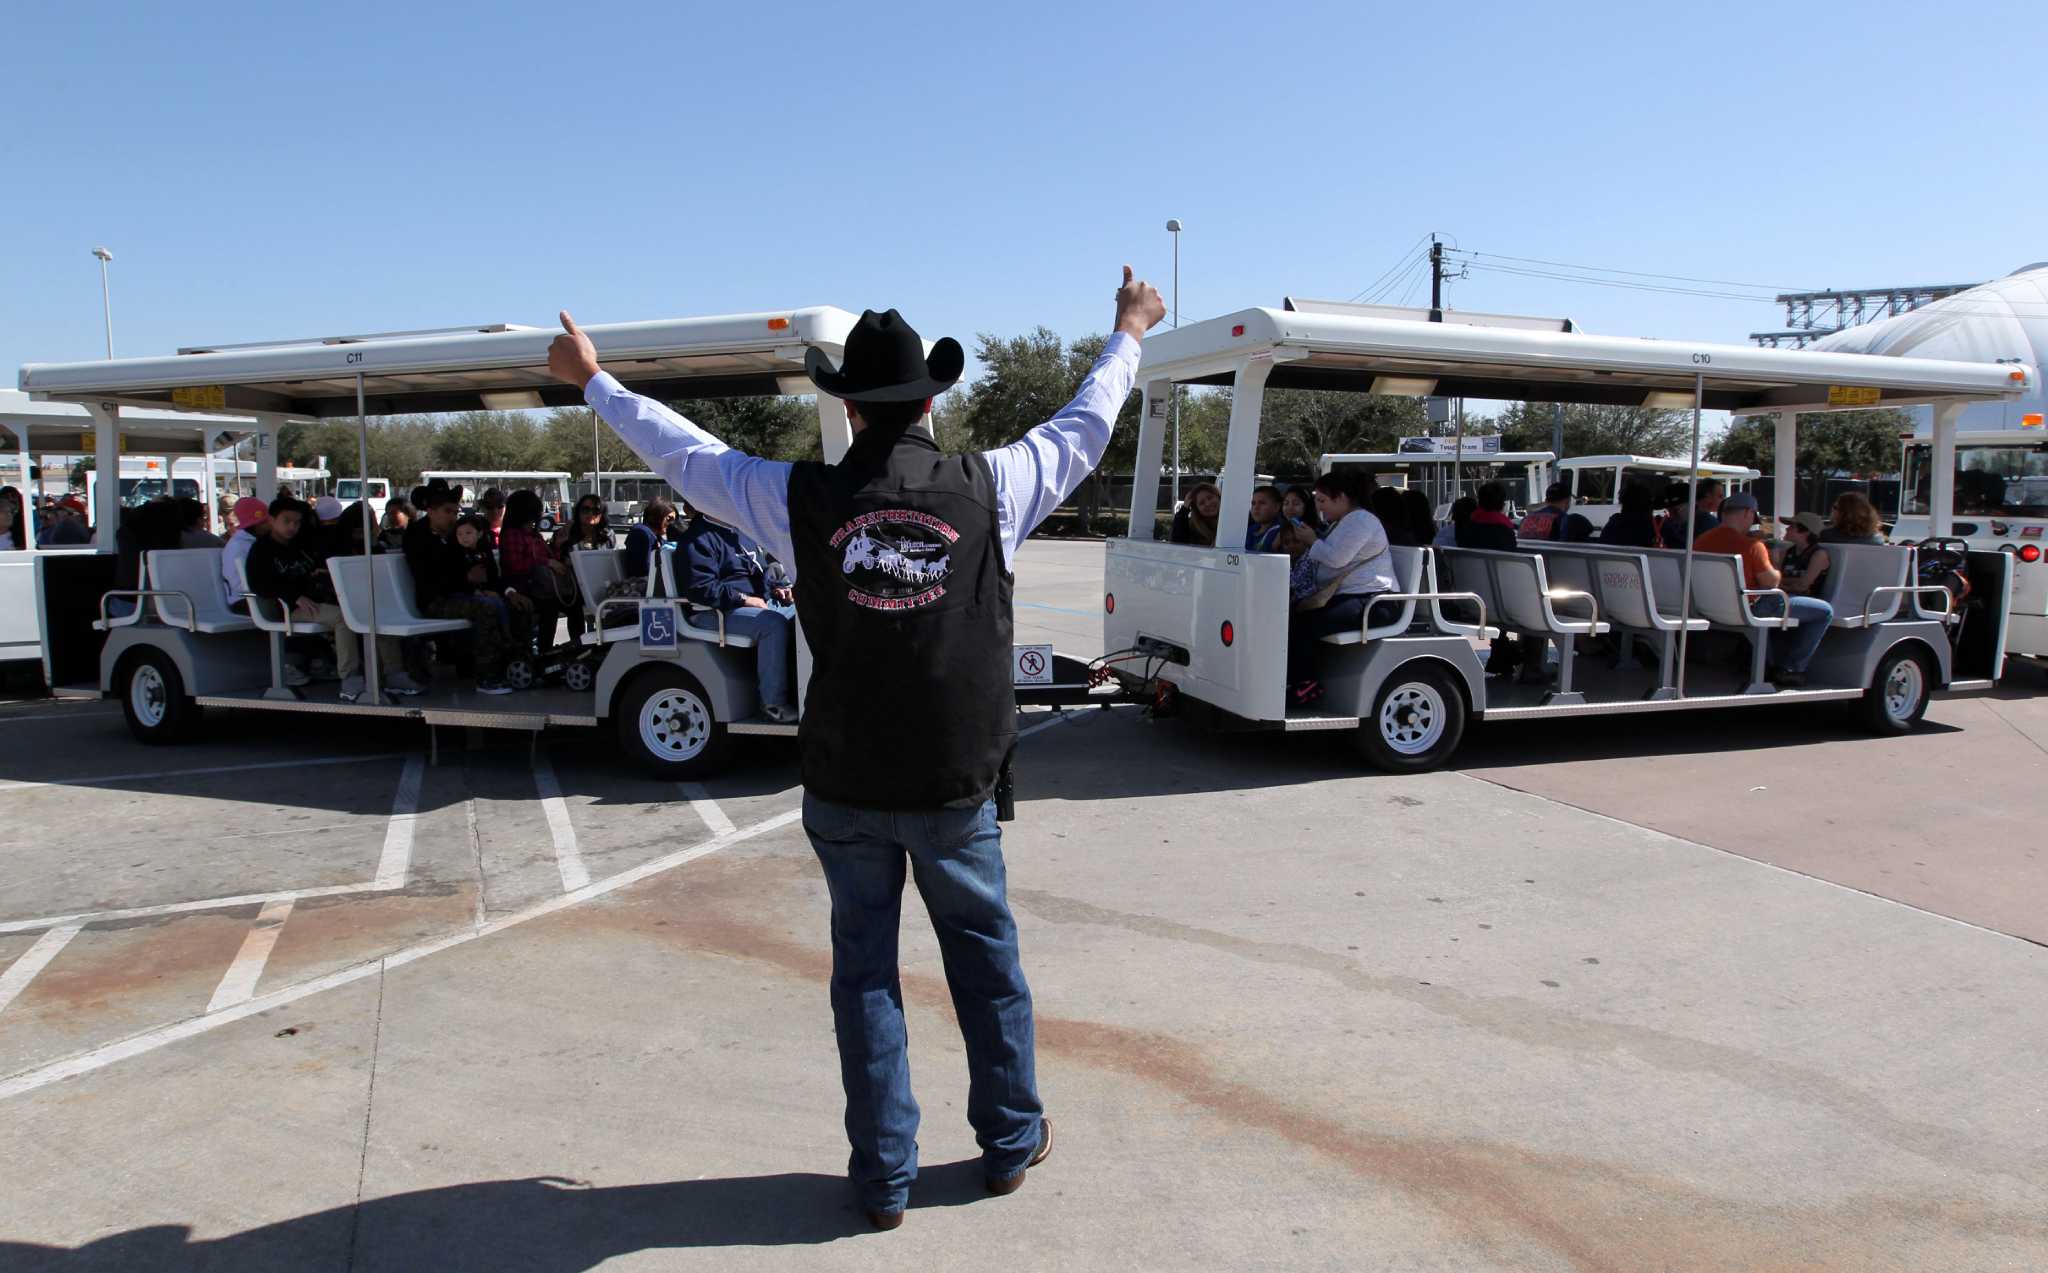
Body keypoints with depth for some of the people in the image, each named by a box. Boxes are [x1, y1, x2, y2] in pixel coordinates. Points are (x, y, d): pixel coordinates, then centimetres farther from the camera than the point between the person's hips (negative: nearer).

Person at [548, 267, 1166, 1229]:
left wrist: (593, 380, 21)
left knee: (864, 969, 13)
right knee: (986, 957, 17)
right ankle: (1011, 1141, 31)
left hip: (846, 787, 0)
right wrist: (1128, 333, 26)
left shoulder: (804, 498, -8)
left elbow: (685, 453, 5)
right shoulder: (989, 489, -8)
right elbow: (1084, 427, 8)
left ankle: (884, 1175, 22)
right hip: (956, 787, 0)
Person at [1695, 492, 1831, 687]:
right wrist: (1778, 573, 7)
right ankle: (1792, 669, 7)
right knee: (1824, 611, 4)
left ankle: (1779, 664, 35)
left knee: (1781, 604, 37)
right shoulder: (1751, 545, -20)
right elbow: (1771, 581, -16)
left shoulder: (1700, 541, 0)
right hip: (1749, 610, -8)